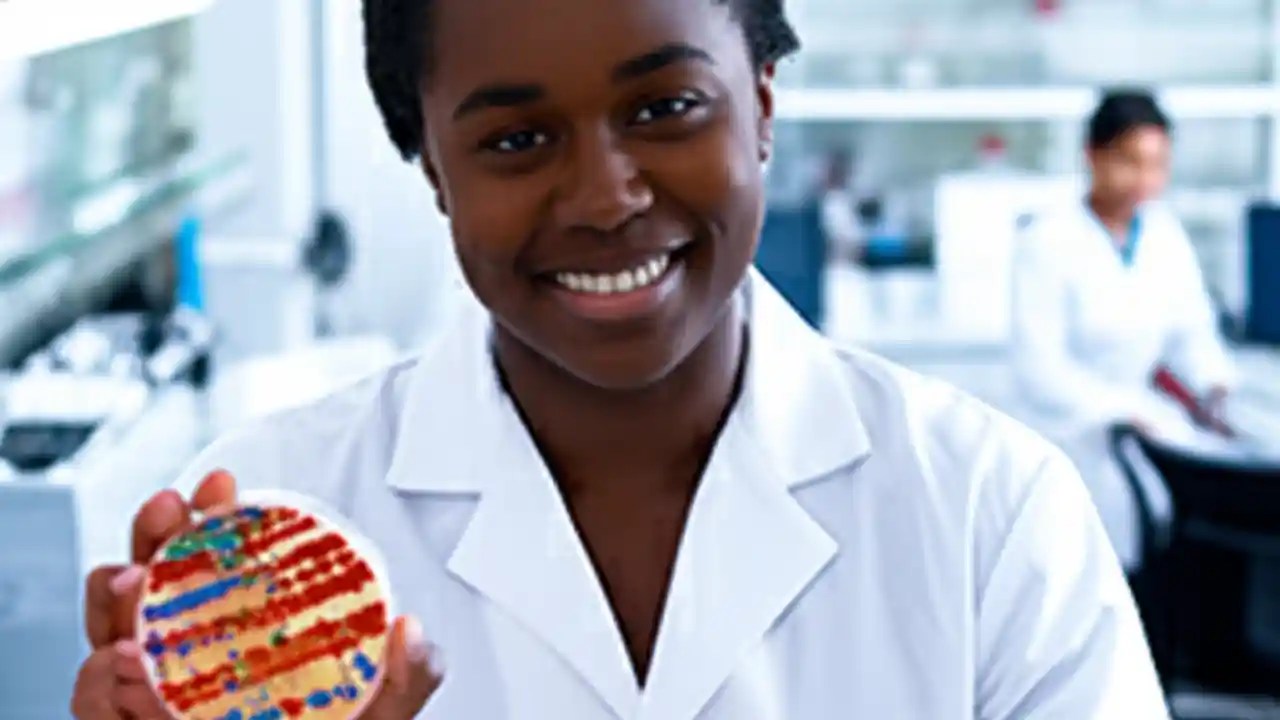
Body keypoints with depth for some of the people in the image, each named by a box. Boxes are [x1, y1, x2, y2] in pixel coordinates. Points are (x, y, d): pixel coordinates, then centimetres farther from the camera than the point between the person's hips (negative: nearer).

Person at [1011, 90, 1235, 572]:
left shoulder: (1166, 235, 5)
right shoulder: (1048, 243, -10)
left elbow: (1193, 330, 10)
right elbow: (1040, 367, -14)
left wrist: (1214, 383, -11)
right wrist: (1124, 414, -23)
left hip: (1161, 424, 5)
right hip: (1081, 436, -5)